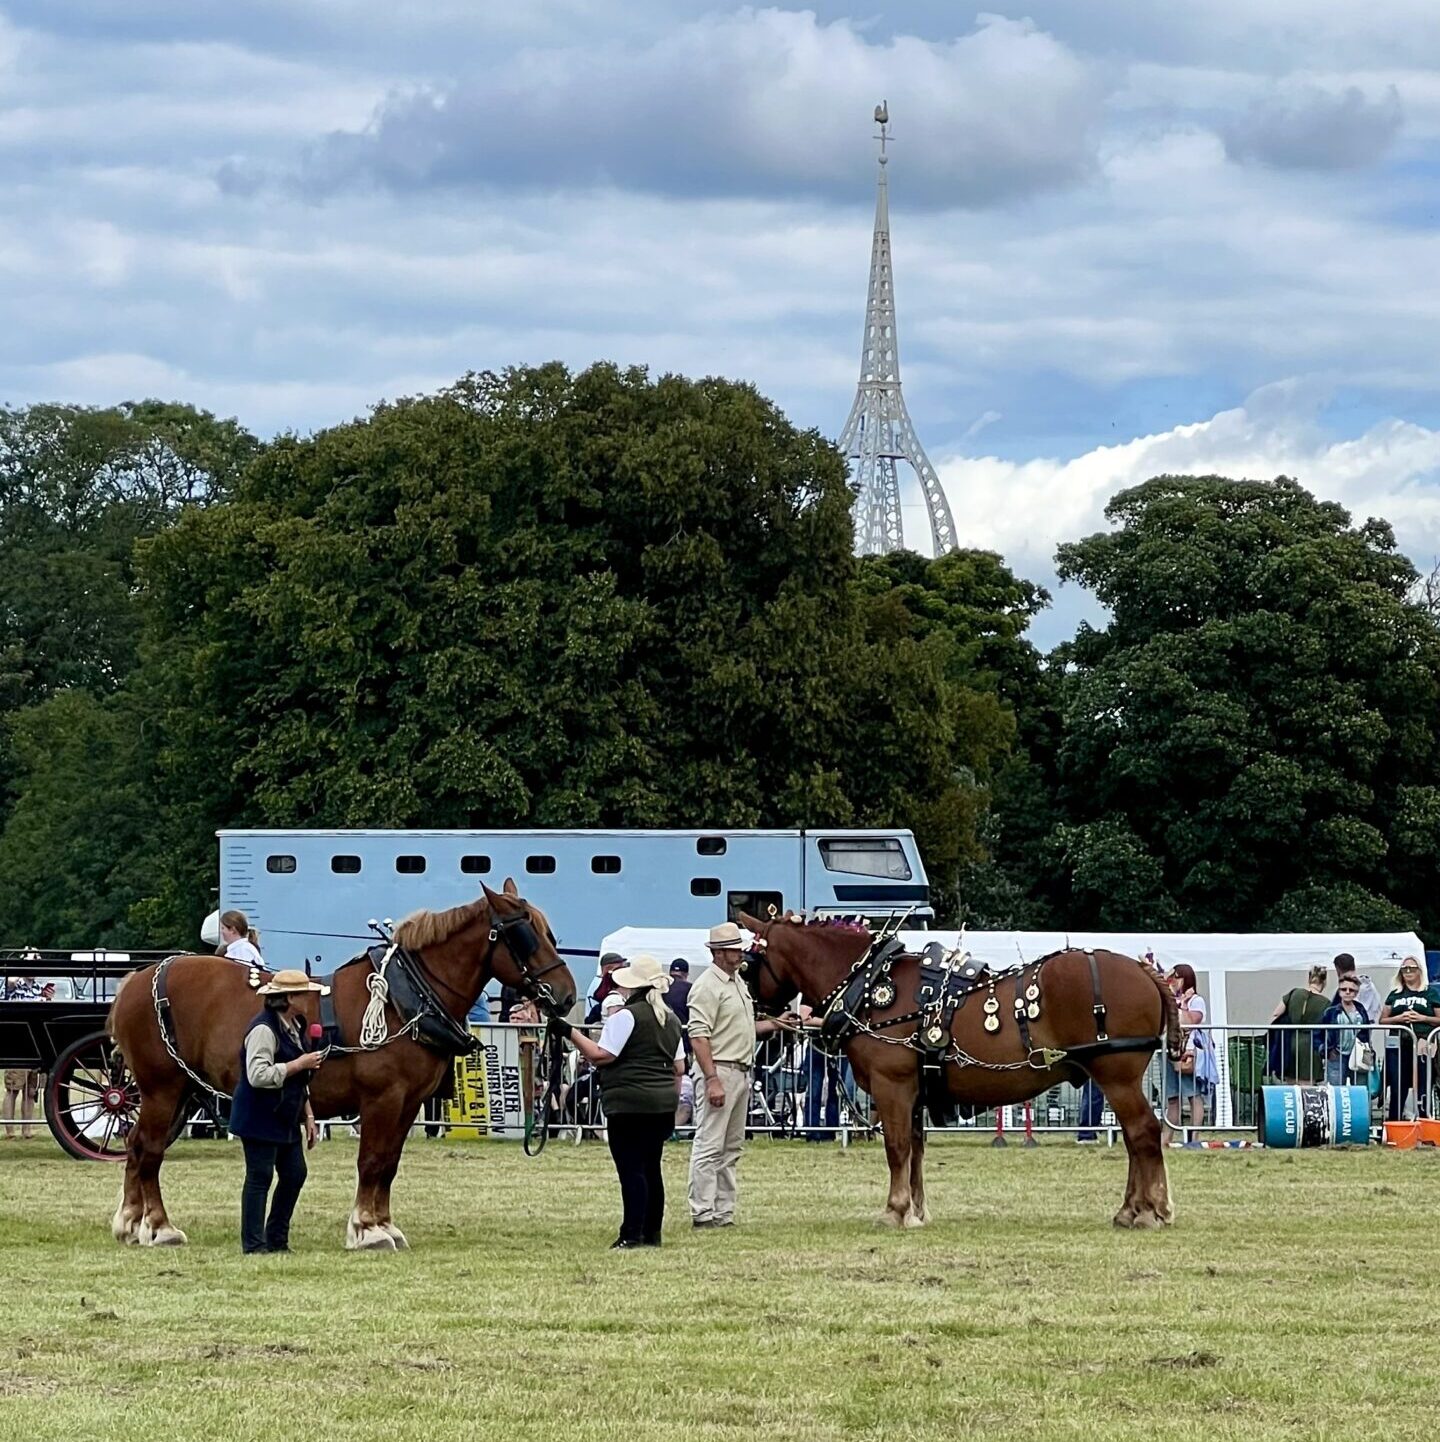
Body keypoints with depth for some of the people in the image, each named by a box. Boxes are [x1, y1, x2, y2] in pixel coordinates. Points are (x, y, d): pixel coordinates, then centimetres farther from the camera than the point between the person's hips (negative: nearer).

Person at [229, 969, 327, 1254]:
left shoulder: (295, 1027, 12)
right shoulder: (264, 1029, -20)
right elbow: (258, 1075, -28)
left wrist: (308, 1116, 16)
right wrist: (300, 1064, -23)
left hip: (286, 1118, 10)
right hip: (260, 1120, -10)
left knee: (295, 1174, 10)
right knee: (259, 1178, -3)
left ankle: (277, 1238, 21)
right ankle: (253, 1243, 3)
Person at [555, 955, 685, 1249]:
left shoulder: (625, 1016, -10)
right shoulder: (671, 1020, 14)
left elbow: (601, 1055, -14)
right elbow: (679, 1067, 17)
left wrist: (570, 1033, -8)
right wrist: (672, 1099, 24)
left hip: (629, 1103, -8)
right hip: (663, 1103, 8)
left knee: (631, 1169, -7)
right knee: (650, 1169, 13)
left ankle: (632, 1234, -10)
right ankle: (651, 1233, 15)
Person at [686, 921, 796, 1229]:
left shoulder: (738, 982, 17)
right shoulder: (708, 986, -13)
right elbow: (699, 1036, -20)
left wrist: (775, 1024, 16)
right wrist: (712, 1080, -26)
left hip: (742, 1073, 10)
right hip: (719, 1070, -10)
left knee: (731, 1149, 12)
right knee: (709, 1147, -9)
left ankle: (724, 1212, 17)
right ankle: (702, 1213, -9)